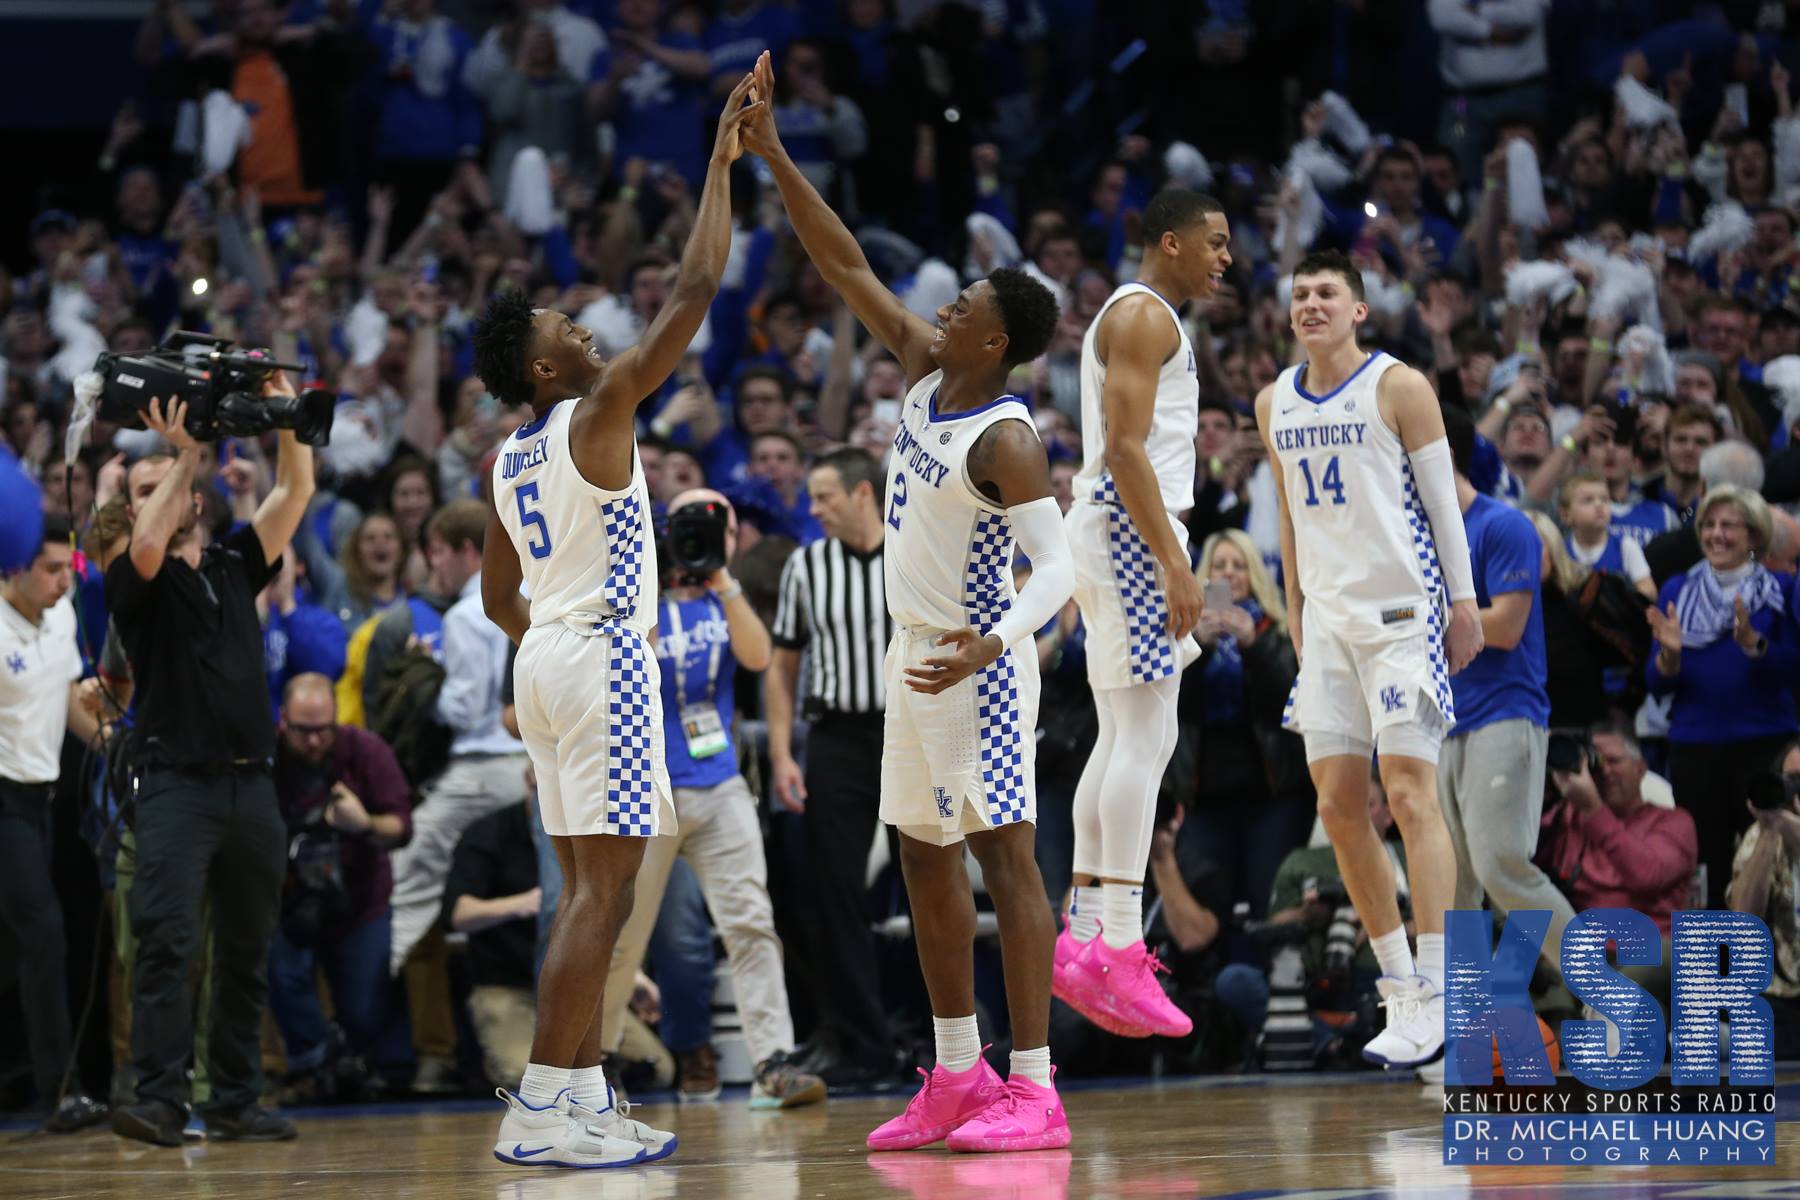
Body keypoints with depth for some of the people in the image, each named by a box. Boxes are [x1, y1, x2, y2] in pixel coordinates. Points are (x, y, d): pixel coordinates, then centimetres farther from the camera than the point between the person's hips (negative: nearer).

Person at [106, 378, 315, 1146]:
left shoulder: (235, 565, 16)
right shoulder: (134, 582, 4)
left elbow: (295, 493, 8)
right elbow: (145, 547, -19)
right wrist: (183, 454, -15)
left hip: (250, 786, 5)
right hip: (177, 785, -5)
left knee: (247, 953, 7)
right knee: (167, 942, -15)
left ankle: (235, 1103, 13)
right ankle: (160, 1102, -19)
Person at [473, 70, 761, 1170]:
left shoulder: (511, 460, 15)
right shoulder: (597, 413, -9)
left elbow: (499, 600, 21)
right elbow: (694, 293, -12)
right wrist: (723, 160, -7)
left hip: (545, 657, 9)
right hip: (603, 653, -9)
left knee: (590, 887, 12)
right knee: (604, 890, -11)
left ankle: (583, 1098, 12)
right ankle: (544, 1112, -16)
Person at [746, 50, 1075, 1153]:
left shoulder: (1007, 440, -19)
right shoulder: (927, 374, 5)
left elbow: (1057, 567, -26)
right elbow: (846, 266, 8)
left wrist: (990, 645, -42)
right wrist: (773, 156, 3)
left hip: (976, 663, -10)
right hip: (916, 651, 10)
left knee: (1004, 853, -11)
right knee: (924, 858, 12)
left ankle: (1035, 1091, -14)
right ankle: (958, 1078, 18)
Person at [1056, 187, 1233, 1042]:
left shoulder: (1139, 317, 22)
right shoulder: (1145, 315, -10)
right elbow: (1125, 446, -19)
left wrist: (1168, 561, 23)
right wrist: (1174, 563, -22)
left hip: (1124, 535, 11)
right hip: (1131, 528, -11)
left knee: (1126, 738, 10)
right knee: (1145, 734, -13)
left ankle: (1084, 935, 9)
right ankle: (1120, 947, -17)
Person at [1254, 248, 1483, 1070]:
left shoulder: (1398, 388, -6)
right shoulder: (1273, 405, 11)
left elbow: (1442, 499, -4)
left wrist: (1464, 602, -7)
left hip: (1404, 614, -6)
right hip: (1327, 620, 6)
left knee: (1410, 793, -12)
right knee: (1338, 806, 3)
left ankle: (1434, 1000, -11)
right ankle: (1399, 988, 12)